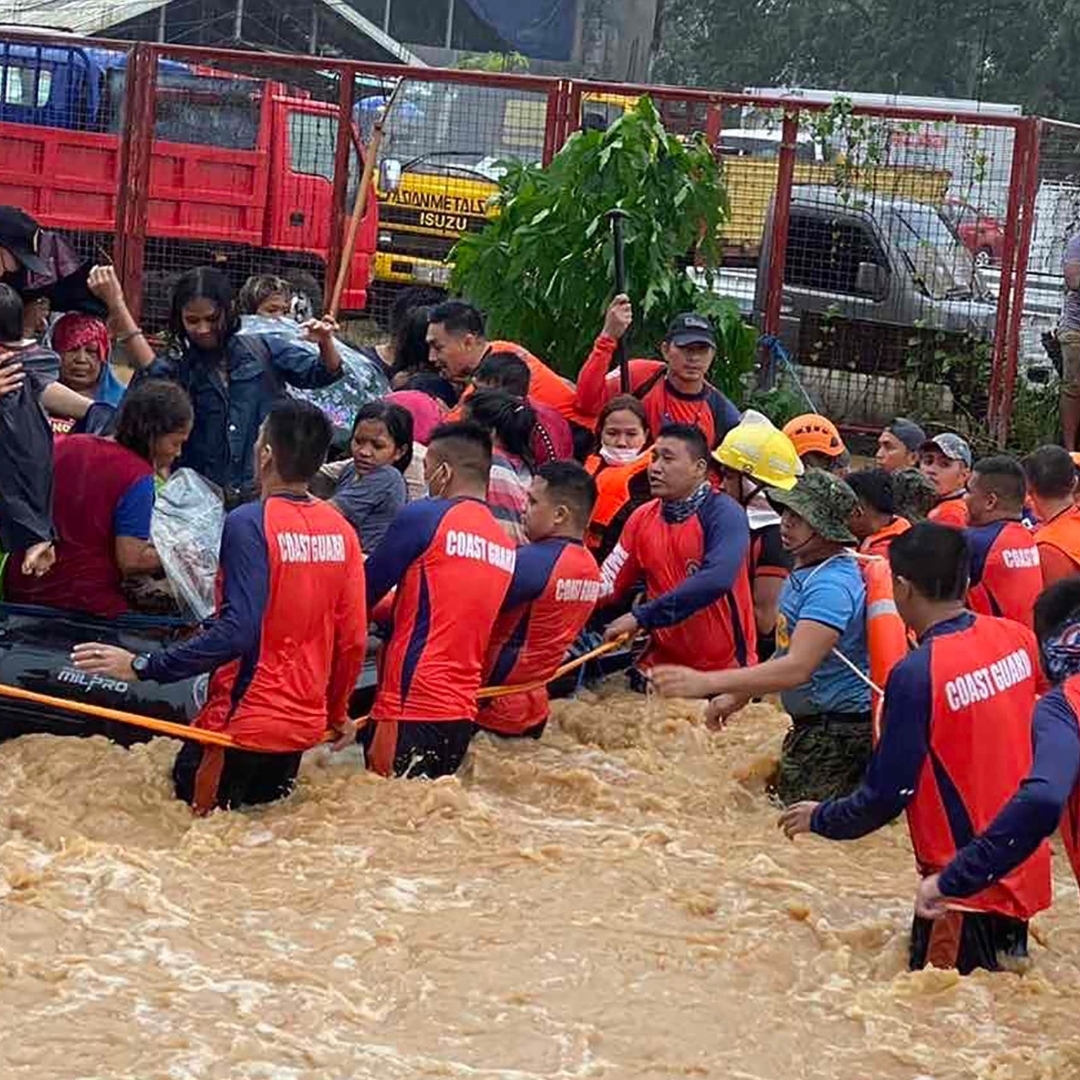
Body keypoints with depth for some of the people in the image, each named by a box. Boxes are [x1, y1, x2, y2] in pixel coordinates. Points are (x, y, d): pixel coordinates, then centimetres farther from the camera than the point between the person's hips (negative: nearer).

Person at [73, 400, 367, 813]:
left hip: (244, 723, -6)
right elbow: (353, 638, 6)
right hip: (304, 724, 6)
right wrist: (337, 712, 22)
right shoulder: (341, 530, 3)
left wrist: (143, 667, -21)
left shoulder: (249, 523, -16)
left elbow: (237, 631, -23)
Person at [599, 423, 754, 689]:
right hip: (661, 664, 5)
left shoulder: (723, 514, -13)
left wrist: (641, 617, -29)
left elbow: (716, 580, -29)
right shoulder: (643, 518, 5)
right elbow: (607, 585, 6)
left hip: (723, 668, -5)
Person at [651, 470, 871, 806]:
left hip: (838, 731, -10)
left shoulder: (831, 586, -22)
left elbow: (797, 668, -32)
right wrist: (737, 697, 18)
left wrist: (707, 682, -36)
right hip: (811, 726, 10)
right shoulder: (805, 571, 12)